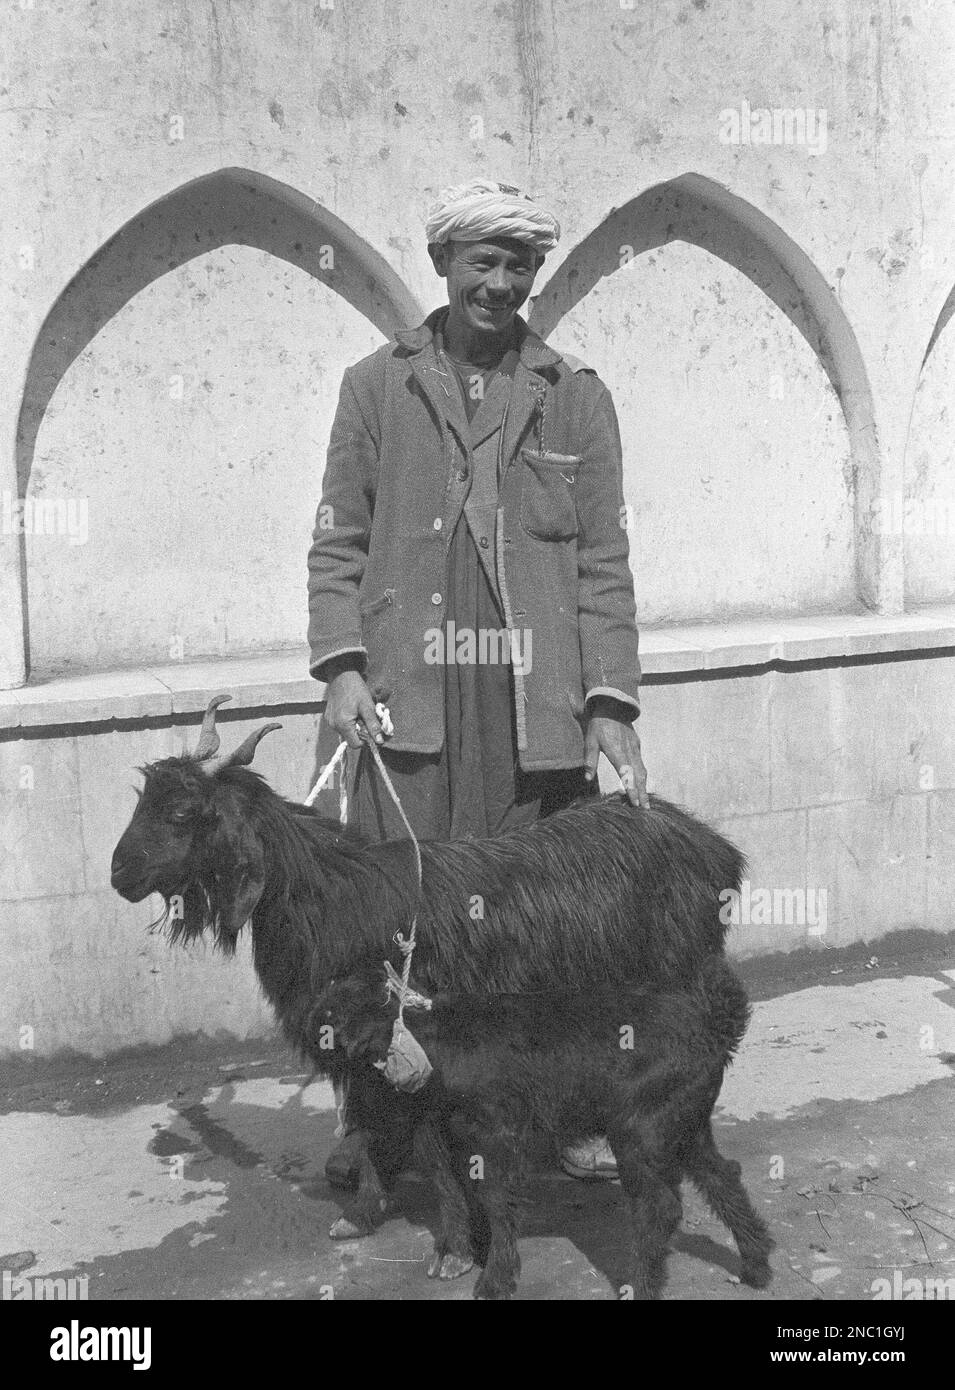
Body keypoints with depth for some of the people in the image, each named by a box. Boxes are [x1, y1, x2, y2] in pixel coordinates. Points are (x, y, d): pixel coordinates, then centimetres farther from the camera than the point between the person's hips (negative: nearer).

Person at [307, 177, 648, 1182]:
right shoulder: (376, 386, 10)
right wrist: (342, 664, -5)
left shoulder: (575, 398, 11)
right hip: (409, 692, 0)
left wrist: (612, 703, -2)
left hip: (538, 698, 0)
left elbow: (603, 563, 7)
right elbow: (338, 542, 9)